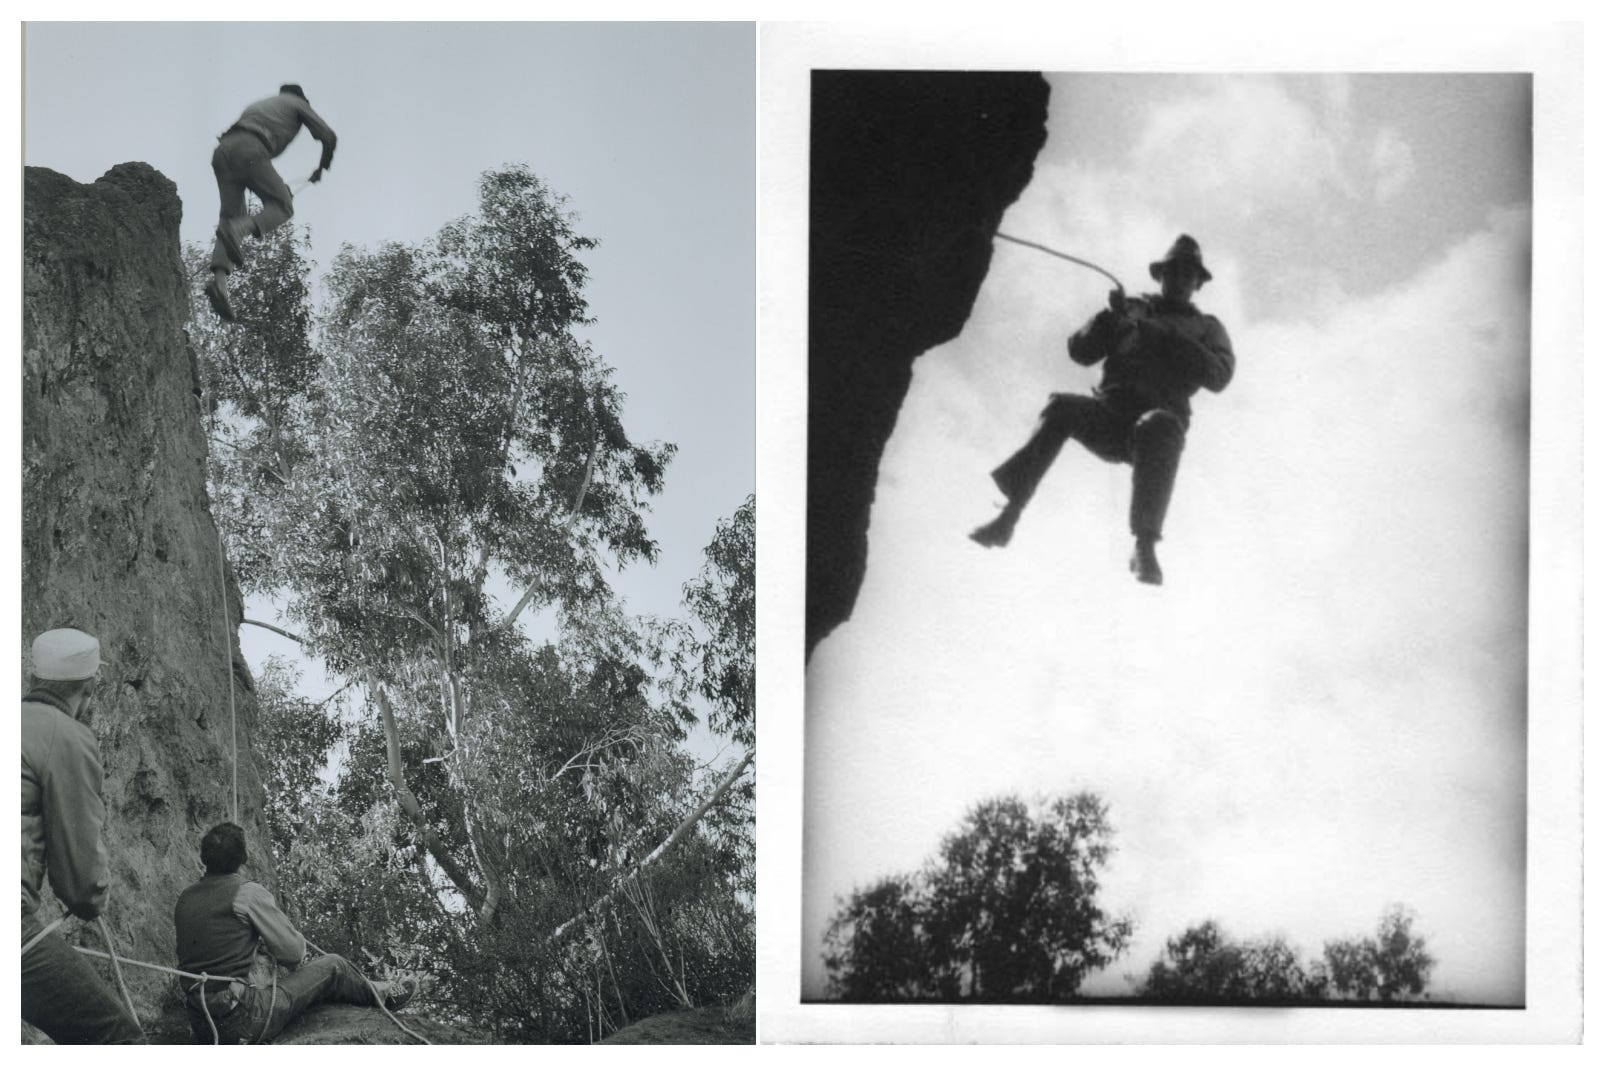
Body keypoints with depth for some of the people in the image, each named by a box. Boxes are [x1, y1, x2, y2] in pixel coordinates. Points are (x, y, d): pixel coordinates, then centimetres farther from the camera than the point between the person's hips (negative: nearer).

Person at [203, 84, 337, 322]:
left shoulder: (261, 105, 41)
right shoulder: (298, 103, 24)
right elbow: (328, 137, 13)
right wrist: (321, 168, 31)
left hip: (222, 151, 6)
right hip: (249, 151, -6)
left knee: (230, 216, 5)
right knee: (282, 208, 3)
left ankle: (219, 280, -17)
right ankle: (238, 231, -27)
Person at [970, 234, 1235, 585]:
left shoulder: (1206, 328, 18)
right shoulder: (1134, 309, 23)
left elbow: (1219, 376, -2)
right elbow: (1081, 352, 13)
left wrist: (1167, 339, -10)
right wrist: (1111, 319, -5)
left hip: (1161, 417, -2)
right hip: (1109, 415, 2)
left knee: (1159, 426, -39)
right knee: (1062, 407, -29)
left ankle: (1146, 546, -45)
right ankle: (1009, 515, -38)